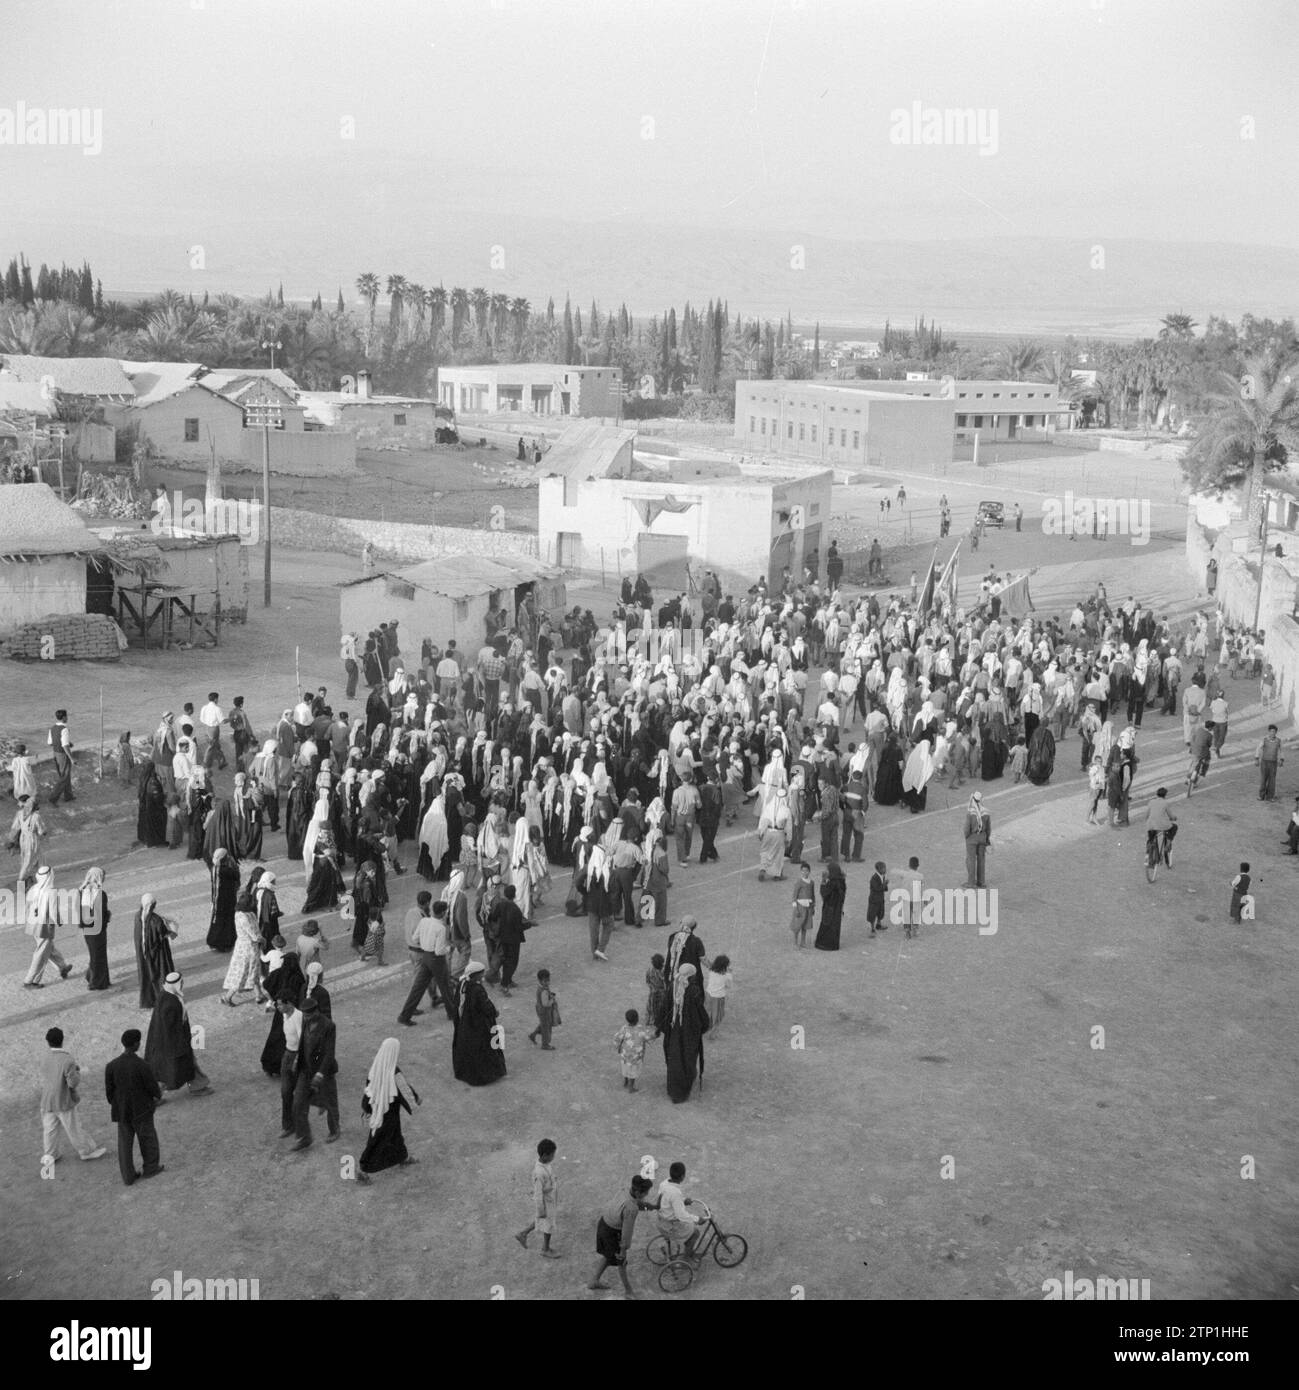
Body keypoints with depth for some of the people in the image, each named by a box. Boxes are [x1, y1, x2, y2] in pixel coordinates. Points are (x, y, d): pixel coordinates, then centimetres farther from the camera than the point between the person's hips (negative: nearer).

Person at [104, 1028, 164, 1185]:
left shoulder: (111, 1066, -16)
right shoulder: (143, 1066, -27)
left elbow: (109, 1091, -6)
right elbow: (153, 1088, -16)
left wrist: (114, 1105, 14)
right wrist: (159, 1095, 9)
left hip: (122, 1111, 3)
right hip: (142, 1110, -3)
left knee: (125, 1143, 16)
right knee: (148, 1137, 19)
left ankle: (128, 1176, 24)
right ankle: (151, 1168, 34)